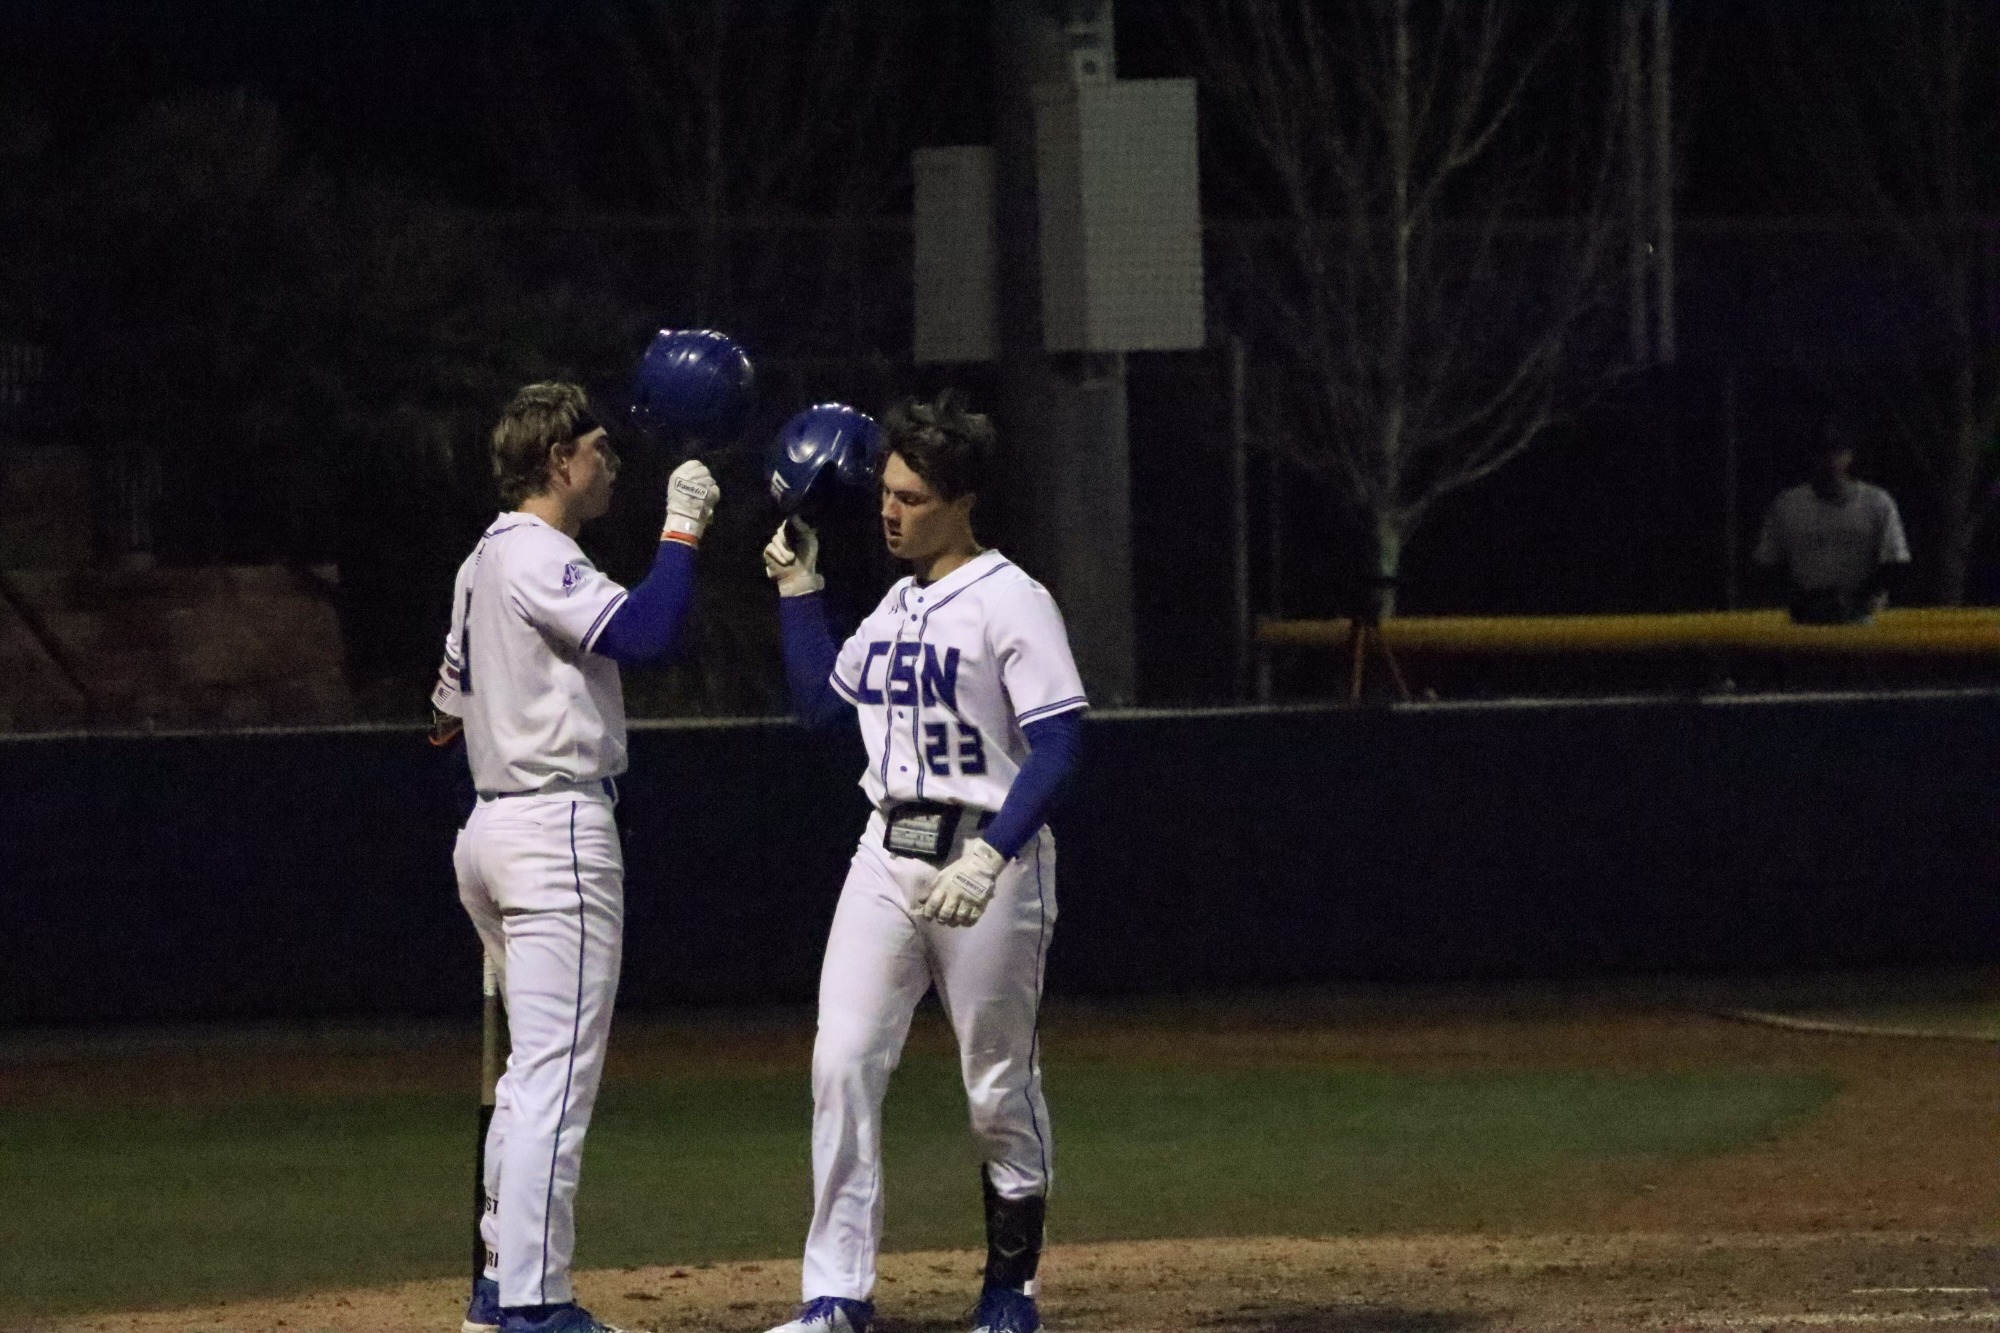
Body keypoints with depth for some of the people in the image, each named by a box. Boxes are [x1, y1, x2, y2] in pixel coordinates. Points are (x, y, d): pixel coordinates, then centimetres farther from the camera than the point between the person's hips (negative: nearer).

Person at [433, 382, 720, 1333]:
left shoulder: (483, 565, 17)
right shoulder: (538, 560, -13)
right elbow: (647, 632, -26)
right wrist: (683, 528, -15)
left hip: (492, 827, 11)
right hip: (560, 827, -11)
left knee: (531, 1072, 18)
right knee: (558, 1077, -12)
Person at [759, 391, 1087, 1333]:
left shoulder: (1011, 603, -9)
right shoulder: (895, 607, 14)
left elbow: (1057, 745, -15)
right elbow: (821, 702, 25)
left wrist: (990, 856, -25)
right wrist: (798, 587, 18)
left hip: (988, 855, -7)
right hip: (887, 855, 7)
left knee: (1000, 1084, 3)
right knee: (843, 1062, -6)